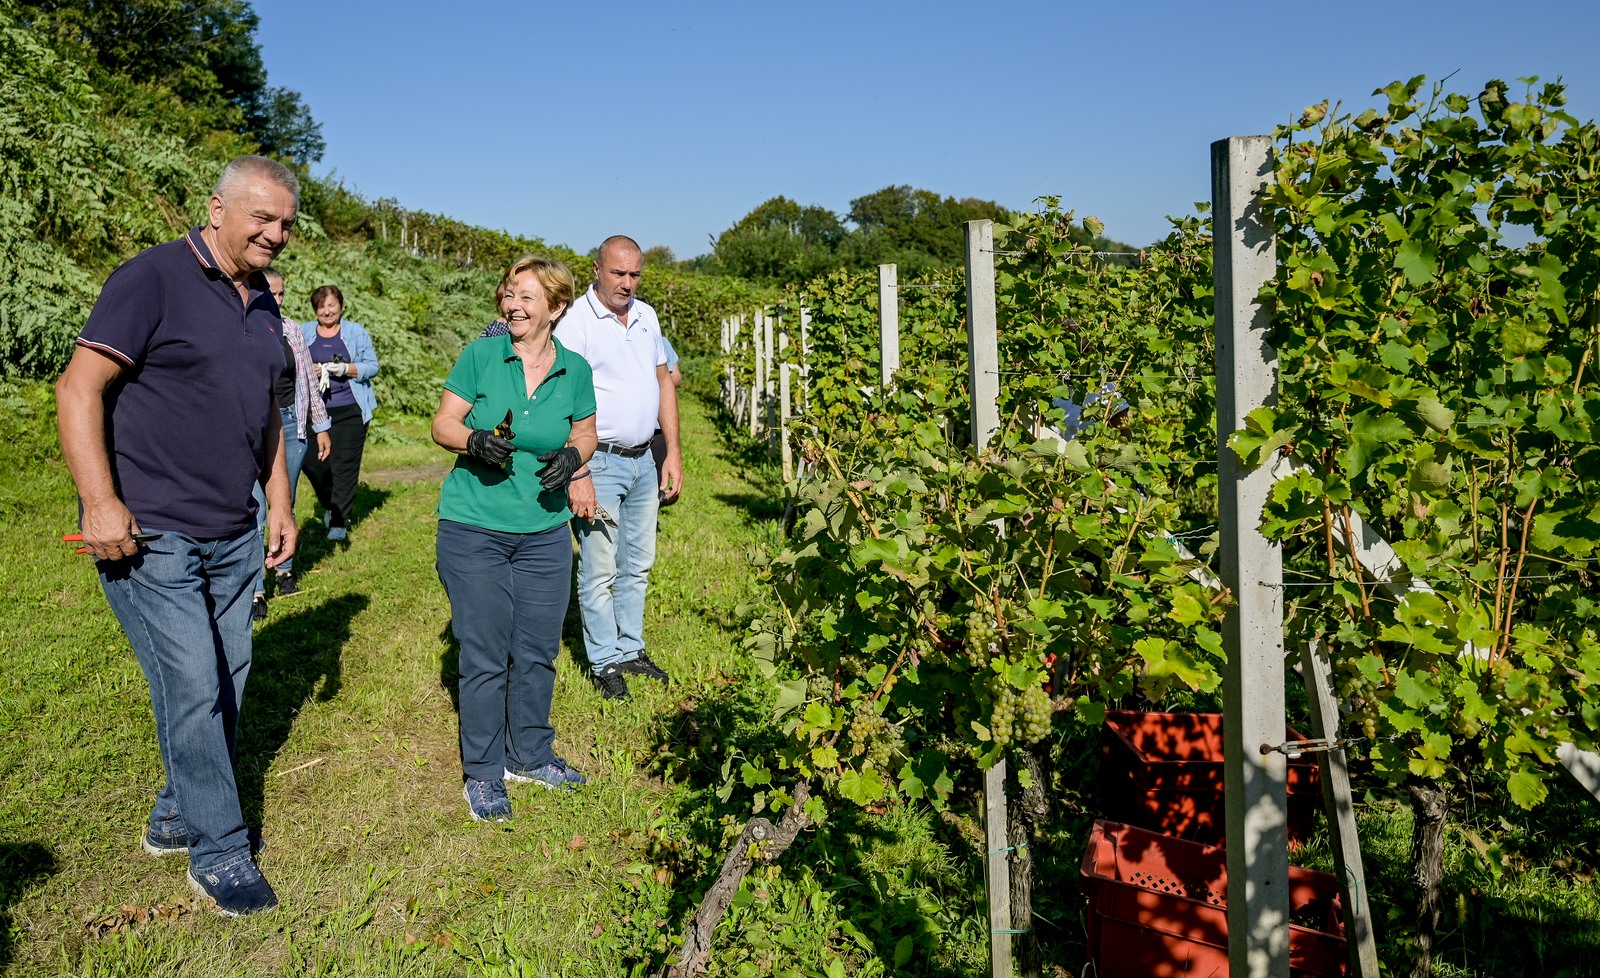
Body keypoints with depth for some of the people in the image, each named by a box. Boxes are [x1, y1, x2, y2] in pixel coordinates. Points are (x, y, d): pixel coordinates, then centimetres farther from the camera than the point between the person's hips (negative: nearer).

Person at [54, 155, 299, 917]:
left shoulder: (263, 305, 13)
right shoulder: (153, 277, -10)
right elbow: (80, 388, -14)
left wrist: (279, 503, 16)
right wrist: (100, 502, -19)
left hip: (233, 538, 8)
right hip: (148, 535, -7)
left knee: (227, 682, 12)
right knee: (193, 686, -6)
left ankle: (178, 816, 30)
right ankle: (220, 853, 8)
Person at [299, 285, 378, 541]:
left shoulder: (356, 332, 8)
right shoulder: (304, 333, 12)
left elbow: (372, 365, 4)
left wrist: (347, 369, -14)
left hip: (350, 410, -2)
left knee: (345, 464, -5)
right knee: (313, 462, -3)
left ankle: (339, 521, 3)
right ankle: (329, 505, 26)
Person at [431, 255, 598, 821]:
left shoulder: (575, 370, 2)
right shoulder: (480, 356, -5)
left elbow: (586, 432, 13)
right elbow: (443, 424, -1)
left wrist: (572, 455, -9)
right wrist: (475, 440, -22)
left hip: (545, 532, 3)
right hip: (474, 529, -3)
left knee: (538, 653, 12)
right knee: (485, 658, 2)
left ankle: (530, 756, 33)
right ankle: (482, 774, 20)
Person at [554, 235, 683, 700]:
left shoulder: (646, 316, 9)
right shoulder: (576, 322, -12)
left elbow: (663, 382, 16)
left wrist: (673, 452, 11)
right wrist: (577, 475, -22)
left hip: (643, 460, 7)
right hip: (599, 464, -6)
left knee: (638, 565, 14)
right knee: (600, 571, 1)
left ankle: (632, 650, 28)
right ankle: (605, 662, 14)